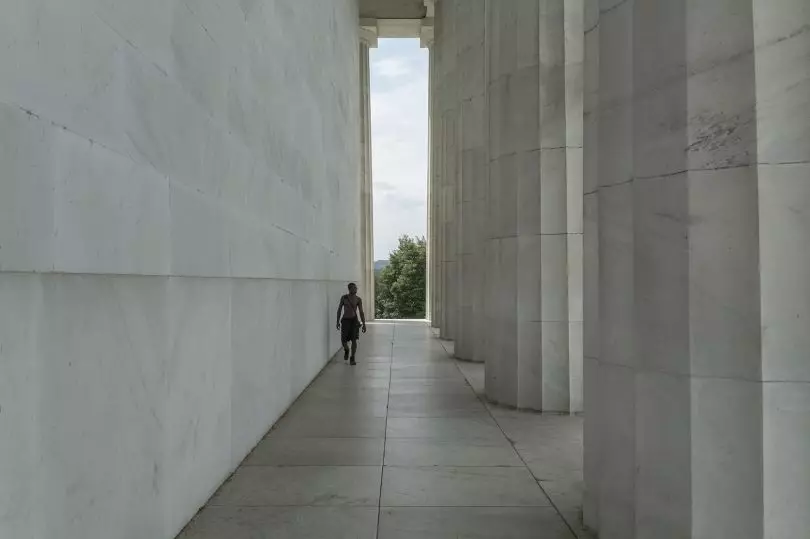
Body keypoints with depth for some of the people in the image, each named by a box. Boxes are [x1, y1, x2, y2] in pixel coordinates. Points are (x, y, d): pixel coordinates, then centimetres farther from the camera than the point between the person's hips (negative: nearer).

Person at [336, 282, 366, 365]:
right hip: (345, 320, 0)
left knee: (354, 340, -8)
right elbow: (339, 309, 5)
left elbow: (361, 312, 0)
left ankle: (352, 359, 5)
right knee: (343, 340, -2)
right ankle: (346, 350, 33)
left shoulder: (358, 299, -2)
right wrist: (338, 322, 2)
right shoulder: (344, 297, -3)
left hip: (354, 320, 0)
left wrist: (364, 324, -4)